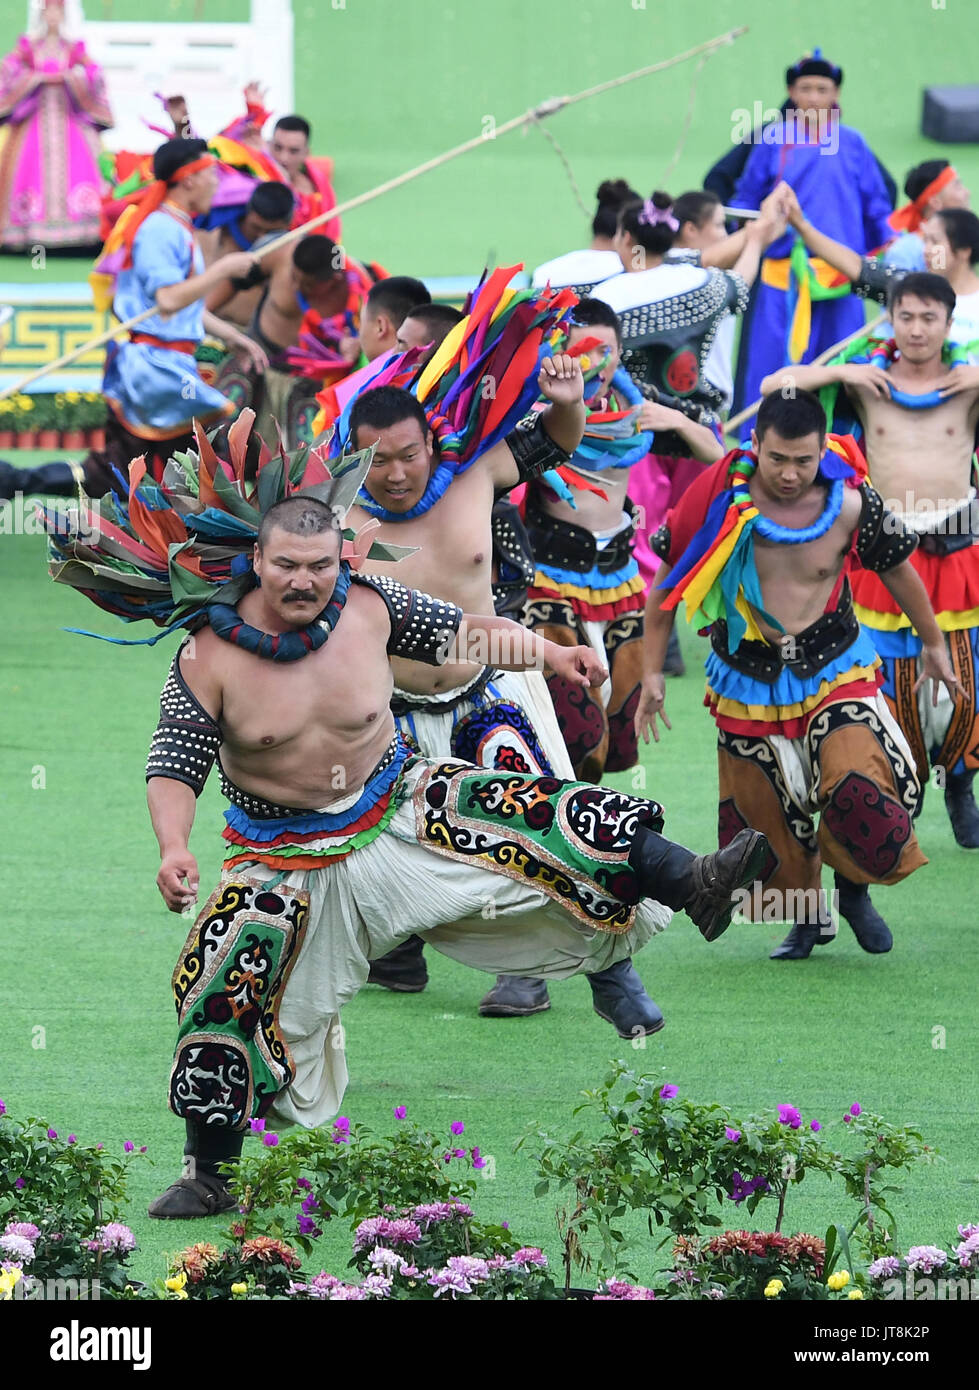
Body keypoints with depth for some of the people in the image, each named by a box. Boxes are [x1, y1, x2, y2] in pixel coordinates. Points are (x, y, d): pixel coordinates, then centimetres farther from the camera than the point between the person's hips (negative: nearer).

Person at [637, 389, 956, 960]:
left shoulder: (851, 506, -12)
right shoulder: (718, 502, -14)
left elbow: (898, 570, 6)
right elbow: (668, 583, 0)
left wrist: (934, 644, 18)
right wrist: (652, 673, 1)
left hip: (836, 672, -1)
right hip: (748, 685, 1)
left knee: (864, 796, -20)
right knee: (766, 823, 7)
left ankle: (854, 887, 11)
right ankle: (809, 917, 33)